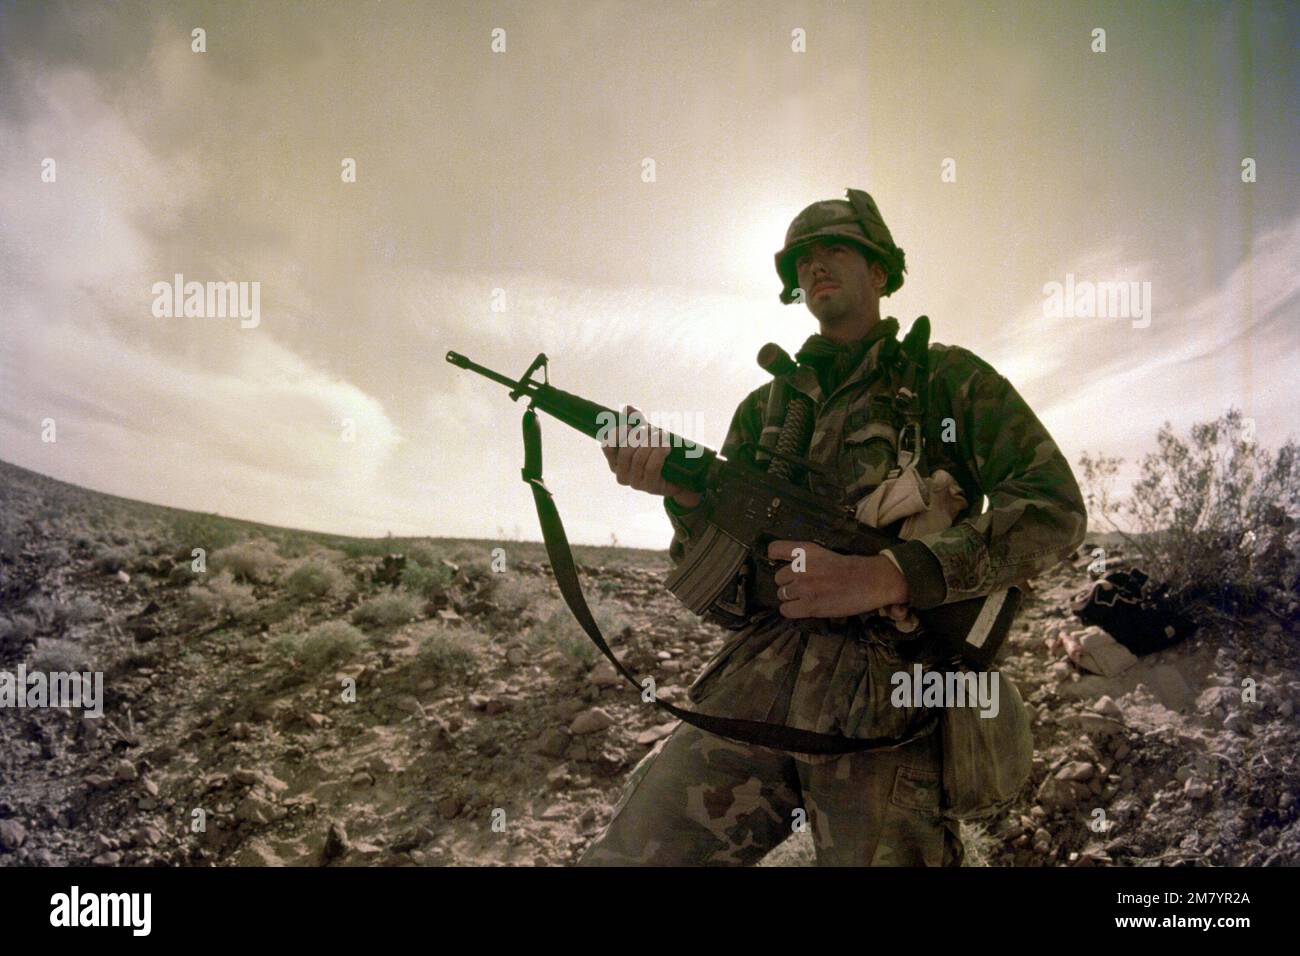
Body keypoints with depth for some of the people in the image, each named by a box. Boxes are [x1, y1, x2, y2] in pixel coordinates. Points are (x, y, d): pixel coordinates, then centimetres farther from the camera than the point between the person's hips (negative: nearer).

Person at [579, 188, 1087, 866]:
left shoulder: (950, 378, 12)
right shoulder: (763, 408, 22)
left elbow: (1056, 510, -3)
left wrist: (892, 575, -16)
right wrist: (684, 492, -6)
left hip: (887, 698, -3)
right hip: (757, 676, 3)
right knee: (621, 856, -9)